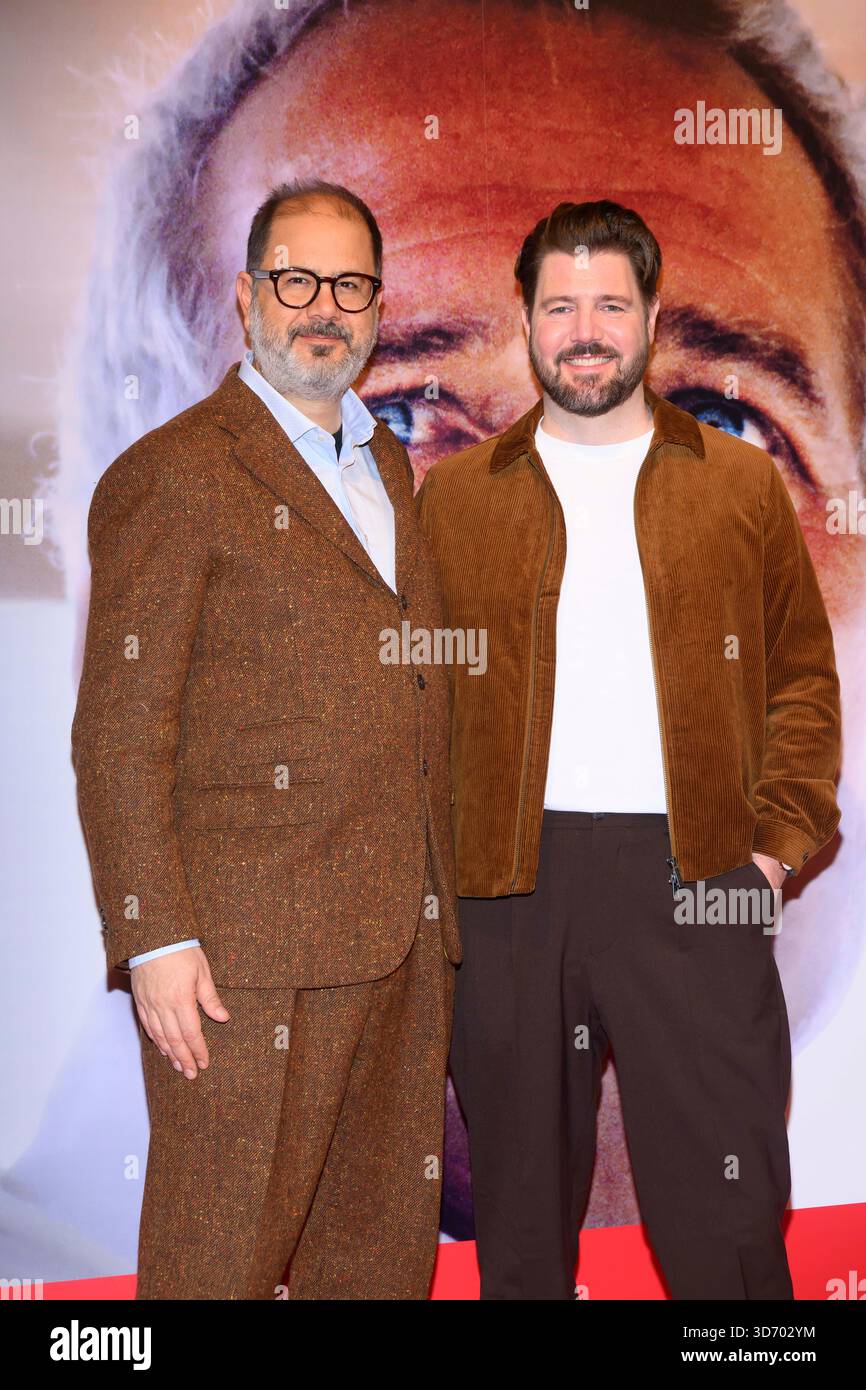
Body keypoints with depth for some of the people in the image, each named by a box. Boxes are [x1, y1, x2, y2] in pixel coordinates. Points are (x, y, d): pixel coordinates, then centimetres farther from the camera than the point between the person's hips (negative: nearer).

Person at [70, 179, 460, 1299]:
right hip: (249, 951, -7)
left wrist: (437, 898, 15)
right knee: (225, 1252, 3)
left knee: (386, 1244, 16)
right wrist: (155, 939, -16)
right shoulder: (171, 475, -7)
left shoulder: (386, 461, 18)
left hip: (405, 939, 7)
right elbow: (118, 736, -11)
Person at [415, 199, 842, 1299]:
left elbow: (803, 675, 11)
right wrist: (436, 862, 0)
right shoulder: (453, 496, 10)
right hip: (509, 887, 1)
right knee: (521, 1209, 11)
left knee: (727, 1221, 3)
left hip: (694, 877, 0)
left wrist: (780, 841, 0)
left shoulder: (742, 486, 9)